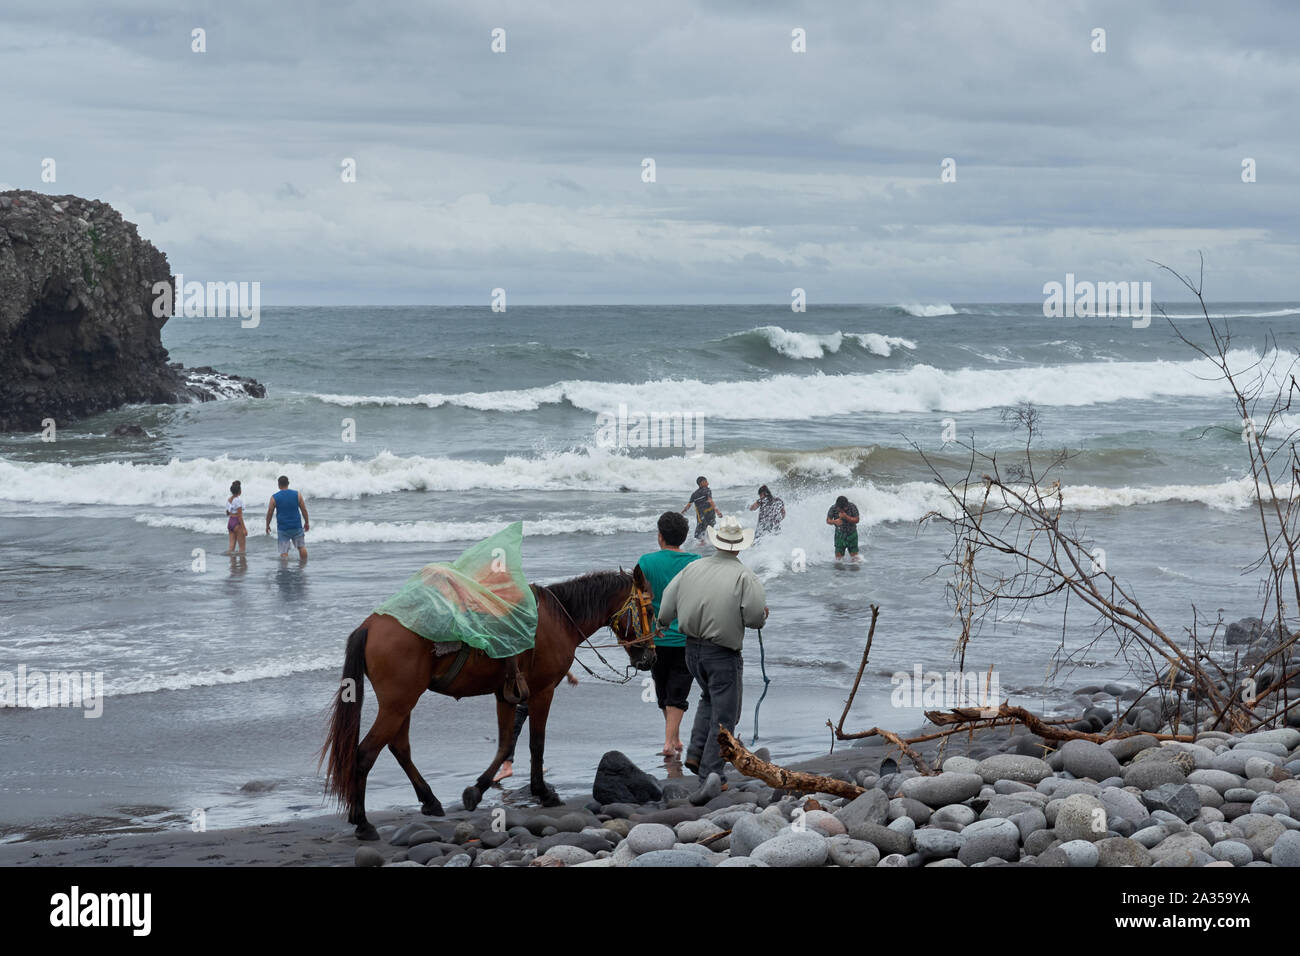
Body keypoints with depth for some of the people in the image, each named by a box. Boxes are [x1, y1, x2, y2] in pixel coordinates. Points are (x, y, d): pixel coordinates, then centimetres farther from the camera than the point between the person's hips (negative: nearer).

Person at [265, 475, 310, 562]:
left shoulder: (274, 498, -6)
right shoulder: (297, 494, -3)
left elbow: (270, 512, 0)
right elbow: (304, 510, 3)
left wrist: (267, 525, 14)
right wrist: (307, 522, 16)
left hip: (282, 528, -1)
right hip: (296, 526, 1)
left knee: (284, 551, 1)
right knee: (302, 547, 15)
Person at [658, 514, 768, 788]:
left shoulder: (692, 568, 1)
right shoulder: (744, 577, -13)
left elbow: (667, 608, 5)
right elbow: (755, 617, -18)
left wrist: (662, 623, 25)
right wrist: (762, 615, 5)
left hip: (692, 649, 5)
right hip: (723, 654, -5)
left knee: (709, 699, 27)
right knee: (724, 713, 5)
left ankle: (696, 753, 15)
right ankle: (712, 770, 1)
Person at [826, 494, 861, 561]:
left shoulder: (852, 507, -18)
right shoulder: (833, 508, -15)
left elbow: (856, 520, -16)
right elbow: (828, 520, -7)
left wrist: (846, 517, -32)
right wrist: (835, 521, -30)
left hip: (851, 533, 0)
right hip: (840, 533, 0)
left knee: (854, 553, -3)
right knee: (838, 555, -3)